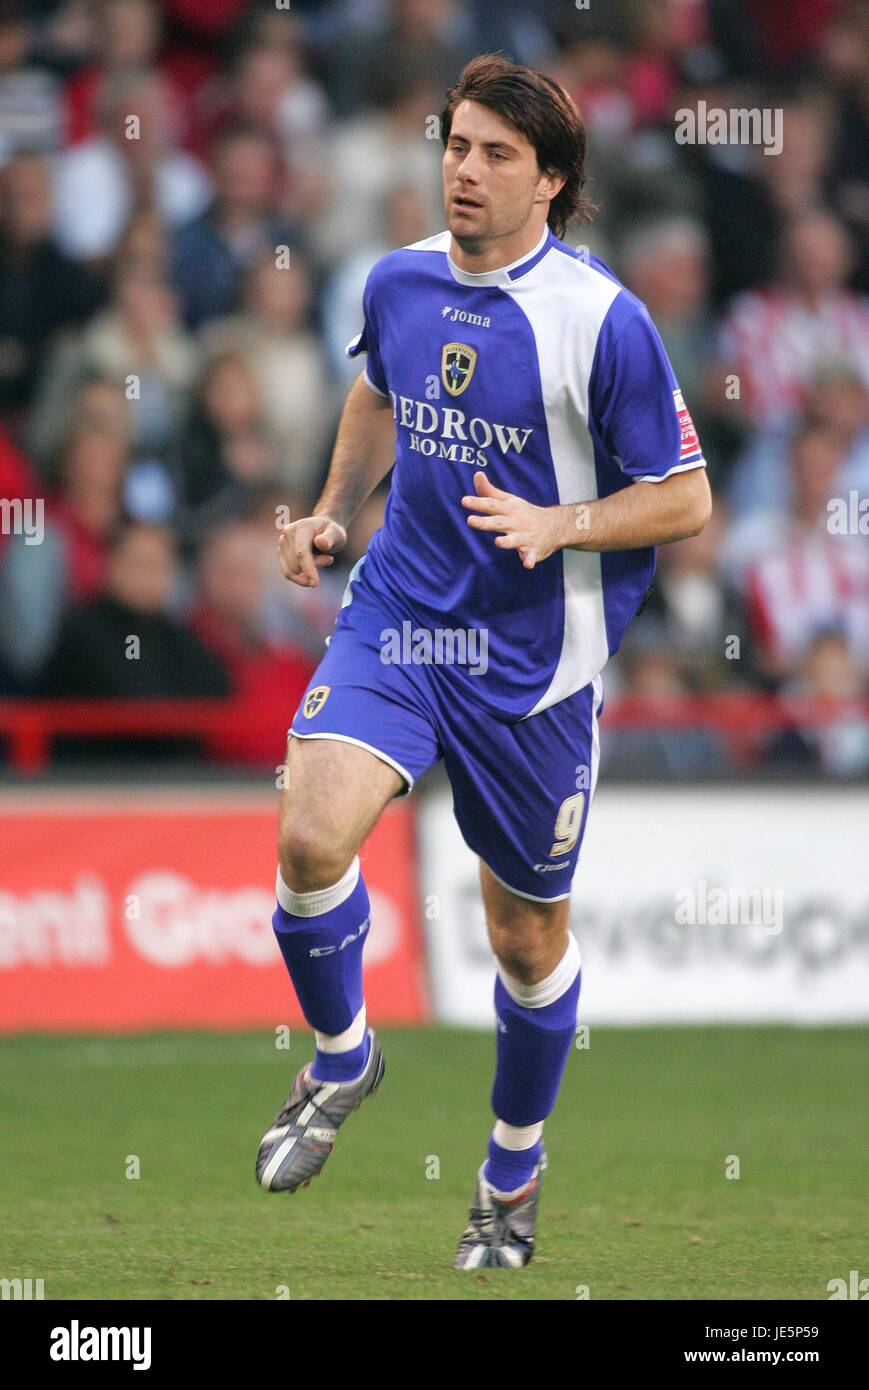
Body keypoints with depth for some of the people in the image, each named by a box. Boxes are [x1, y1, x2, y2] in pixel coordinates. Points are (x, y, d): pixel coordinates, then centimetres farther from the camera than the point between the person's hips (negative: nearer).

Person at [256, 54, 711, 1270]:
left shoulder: (602, 320, -14)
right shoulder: (399, 282, 2)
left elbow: (684, 500, -9)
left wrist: (553, 526, -22)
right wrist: (333, 511, 13)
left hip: (532, 659, -3)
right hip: (397, 616, 3)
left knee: (528, 932, 10)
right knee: (312, 838, -22)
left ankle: (515, 1169, 35)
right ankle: (341, 1057, 8)